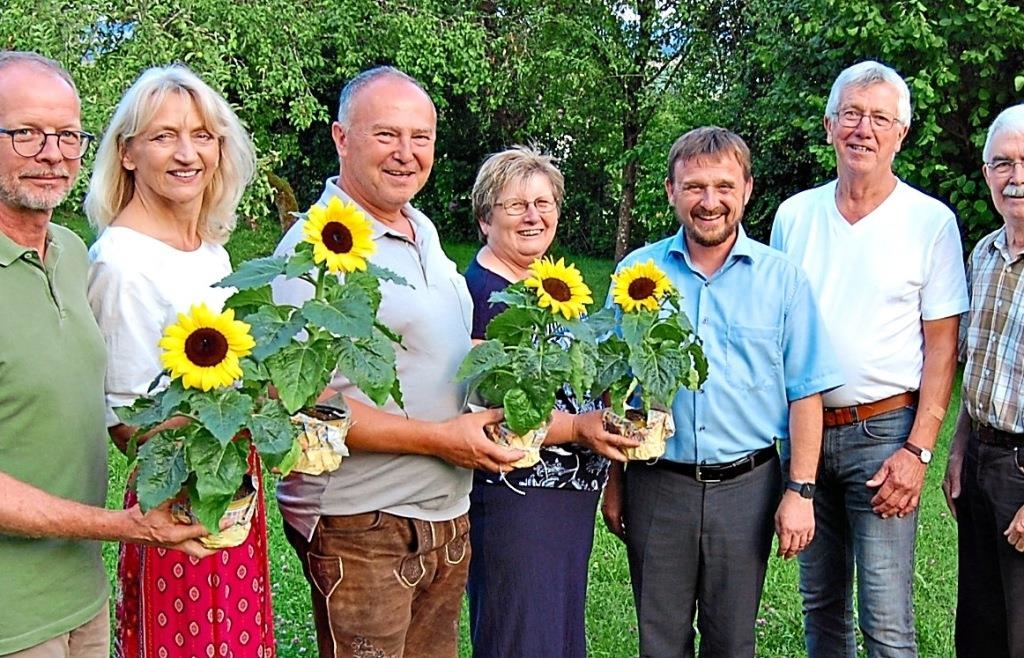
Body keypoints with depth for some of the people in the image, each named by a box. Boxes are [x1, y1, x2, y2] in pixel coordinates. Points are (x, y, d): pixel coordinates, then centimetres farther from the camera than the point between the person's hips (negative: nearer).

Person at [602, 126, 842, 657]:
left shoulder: (782, 279, -2)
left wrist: (800, 491, -5)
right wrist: (613, 484, 5)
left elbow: (805, 394, 0)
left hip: (747, 488, 0)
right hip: (656, 486, 1)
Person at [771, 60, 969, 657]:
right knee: (820, 599, 15)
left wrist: (917, 450, -12)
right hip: (803, 429, 4)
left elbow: (942, 348, -4)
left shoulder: (931, 221, -3)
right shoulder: (794, 215, 6)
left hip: (883, 431, -3)